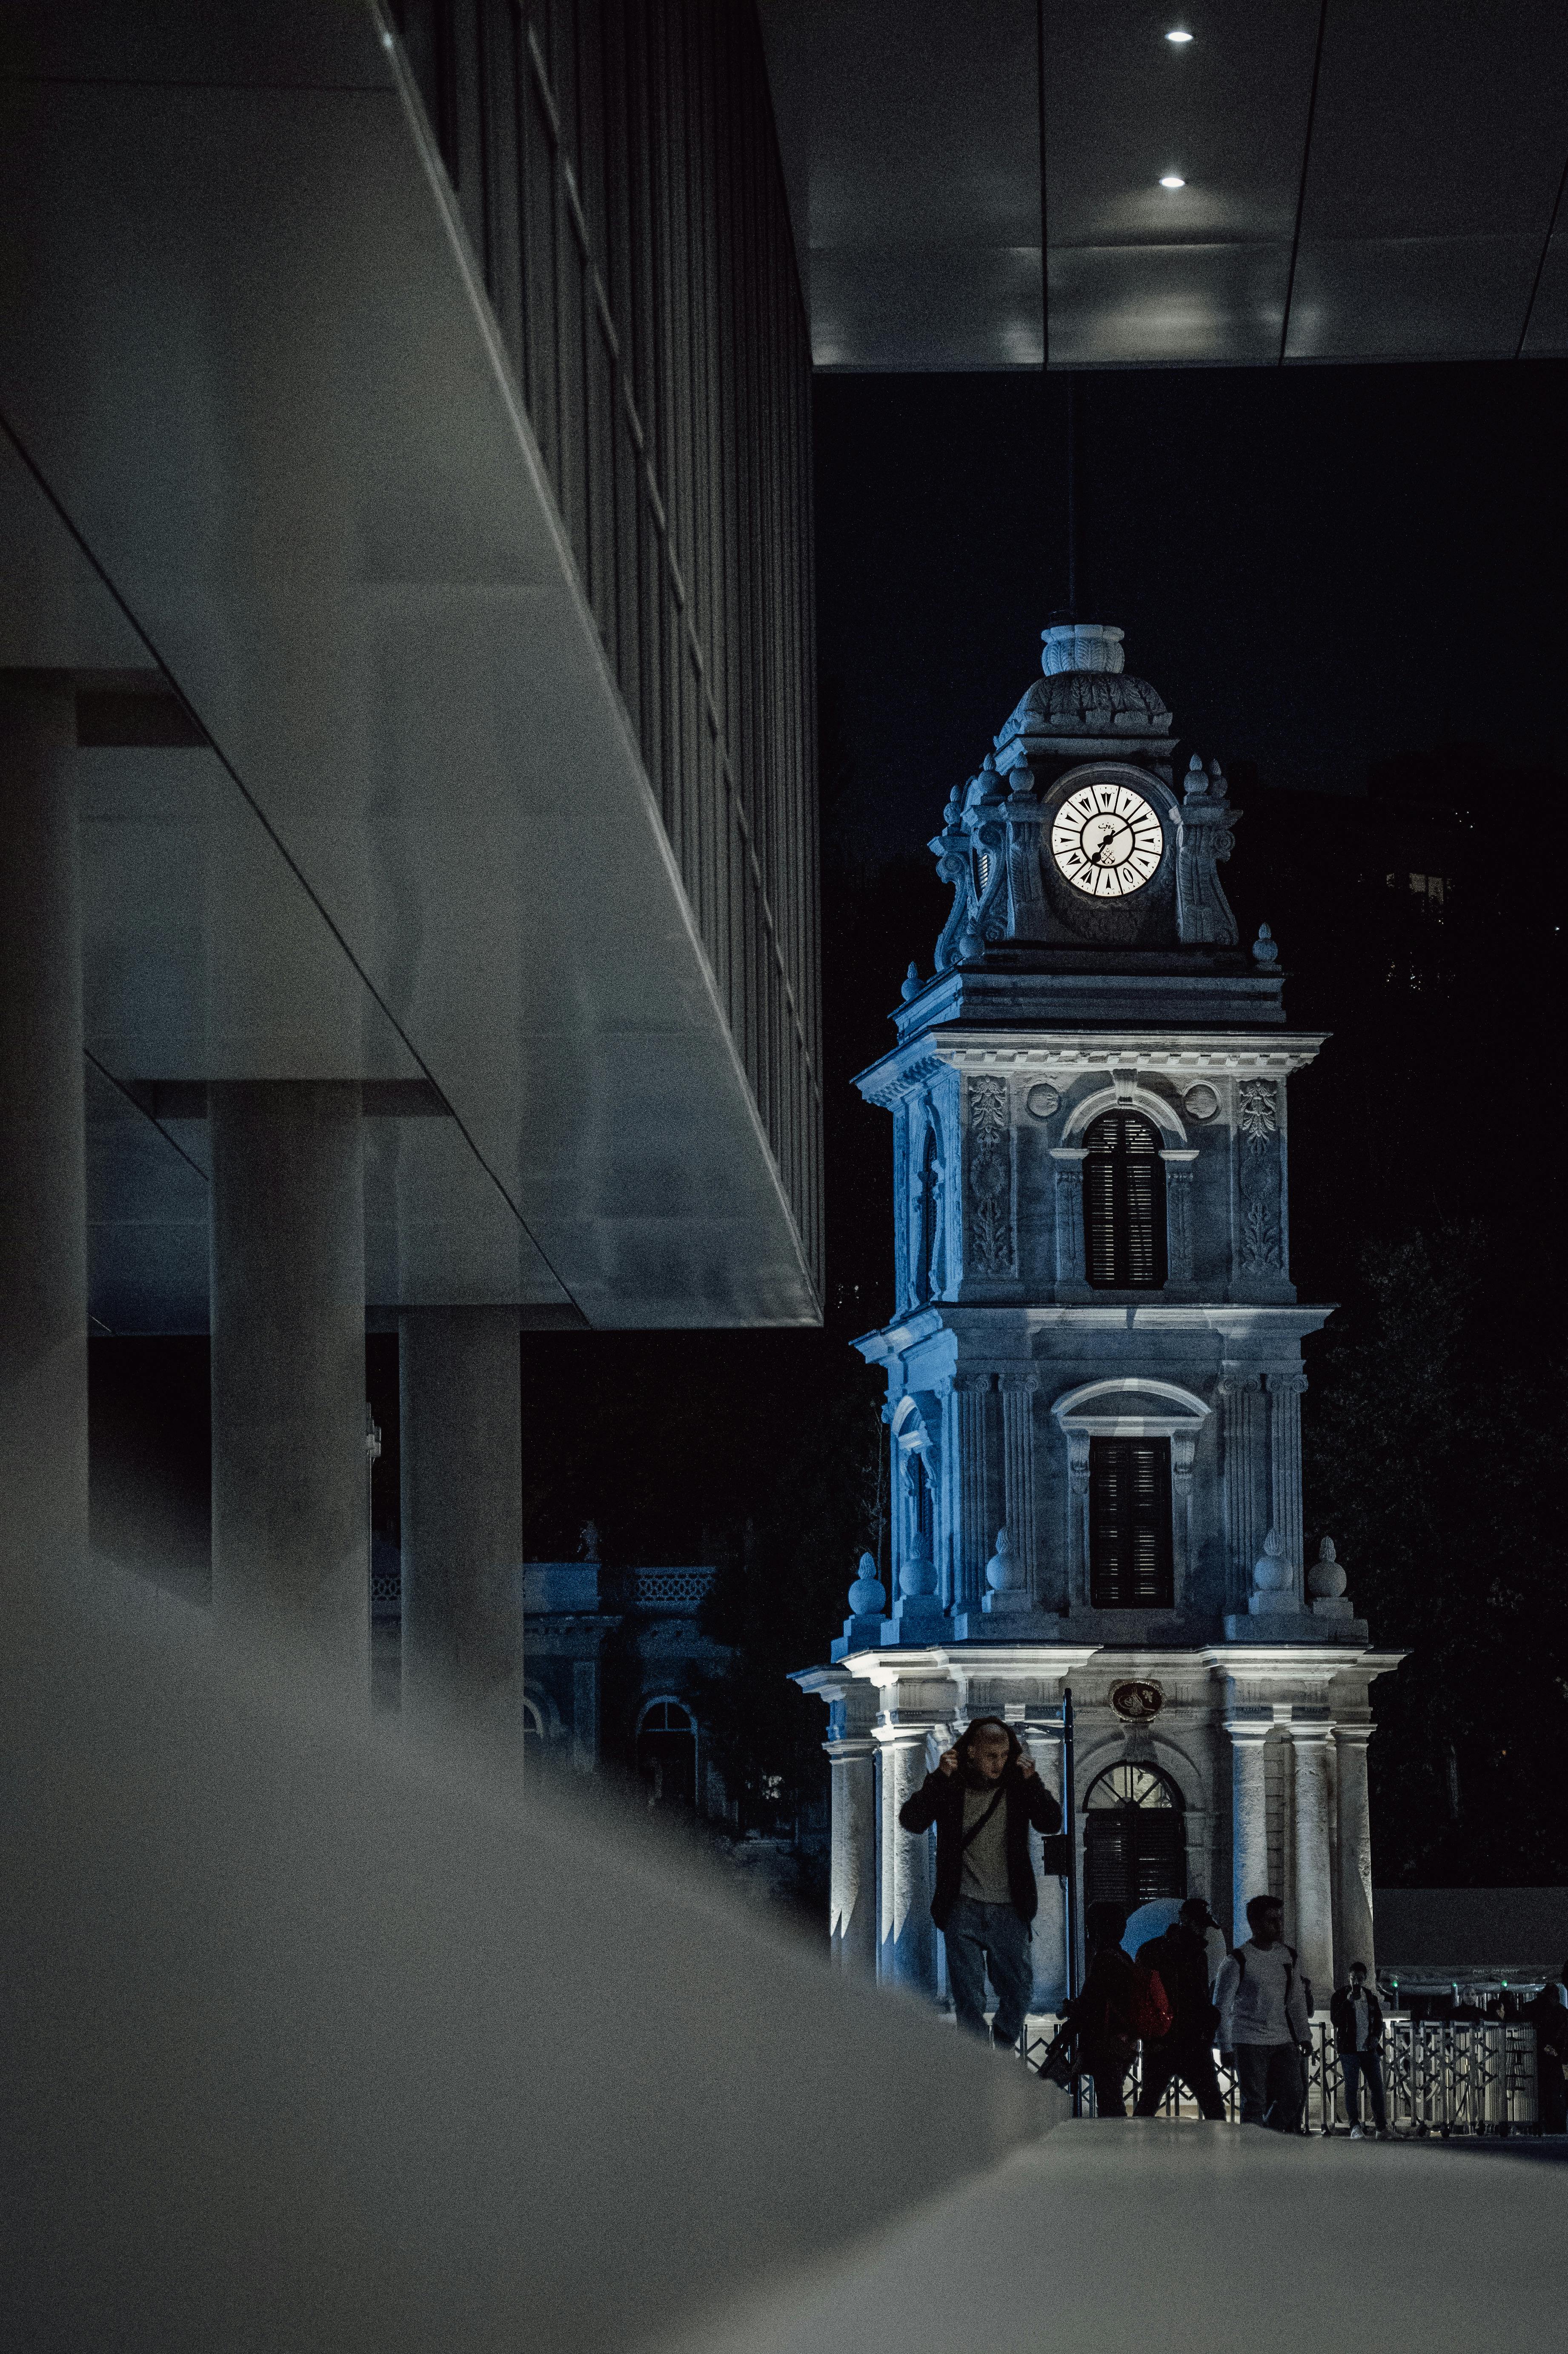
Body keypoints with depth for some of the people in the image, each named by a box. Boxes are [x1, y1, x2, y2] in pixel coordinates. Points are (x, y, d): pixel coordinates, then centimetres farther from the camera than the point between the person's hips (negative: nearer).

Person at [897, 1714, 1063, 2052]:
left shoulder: (1018, 1786, 3)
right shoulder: (950, 1787, -1)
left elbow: (1052, 1824, -6)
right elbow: (911, 1821, -10)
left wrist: (1032, 1781, -18)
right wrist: (939, 1778, -20)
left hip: (1008, 1909, 1)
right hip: (963, 1908, -1)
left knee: (1019, 1987, 2)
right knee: (969, 1996, -1)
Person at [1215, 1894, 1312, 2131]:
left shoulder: (1289, 1956, 9)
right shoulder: (1238, 1960, -8)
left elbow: (1297, 2000, 19)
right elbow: (1222, 2007, -6)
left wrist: (1304, 2036, 13)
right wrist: (1226, 2047, -9)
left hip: (1283, 2041, 5)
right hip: (1249, 2041, -5)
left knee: (1295, 2095, -2)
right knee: (1255, 2103, -7)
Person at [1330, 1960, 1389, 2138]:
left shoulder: (1370, 1997, 13)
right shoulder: (1340, 1996, 1)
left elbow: (1378, 2020, 20)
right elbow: (1336, 2021, -8)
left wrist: (1376, 2037, 2)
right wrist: (1348, 2002, -18)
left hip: (1369, 2048, 4)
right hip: (1349, 2049, -4)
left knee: (1377, 2087, 1)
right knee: (1352, 2087, -4)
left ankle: (1381, 2128, 4)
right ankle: (1355, 2128, -1)